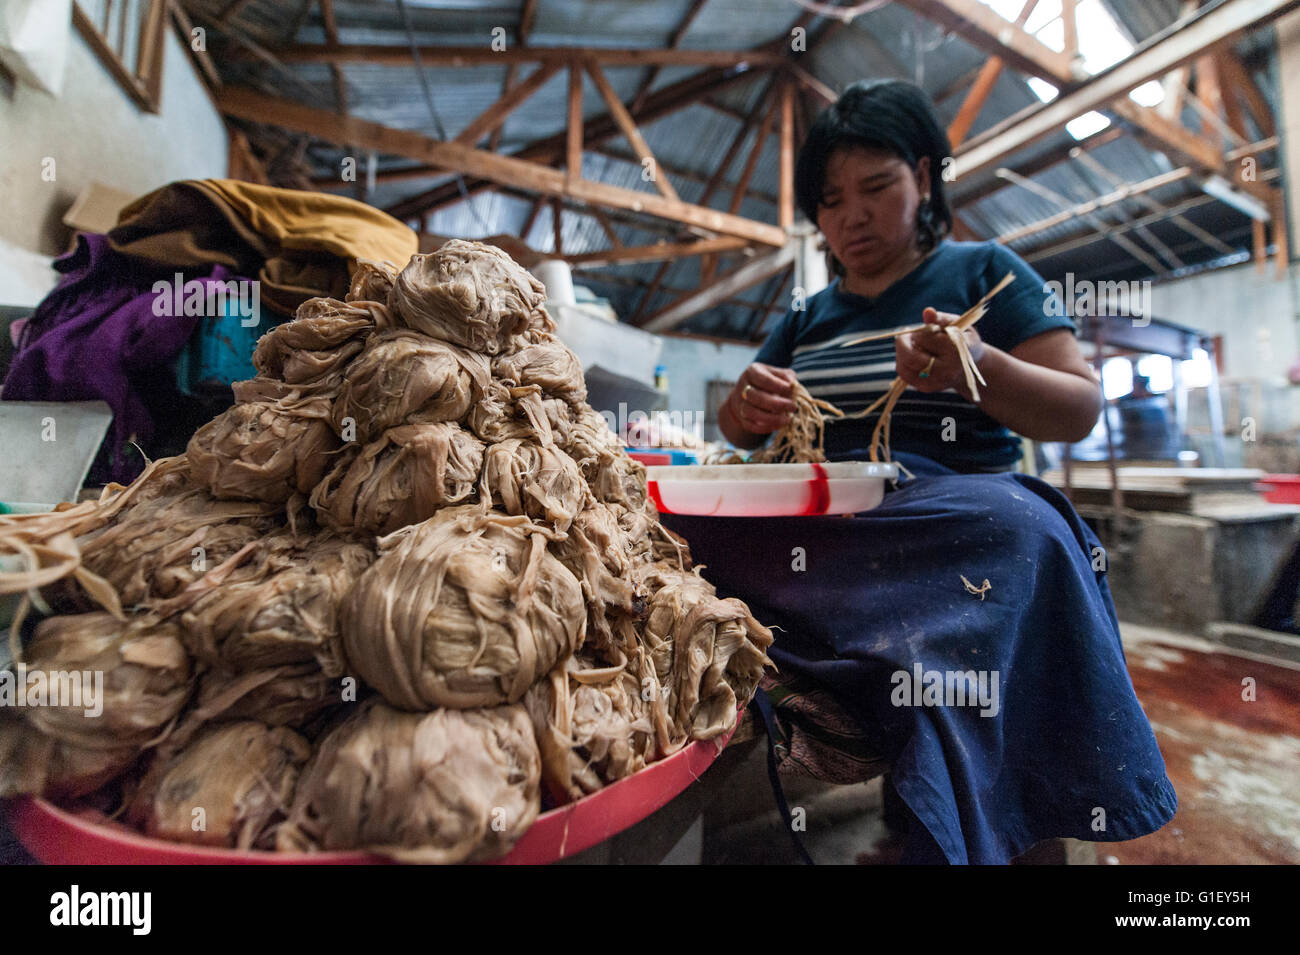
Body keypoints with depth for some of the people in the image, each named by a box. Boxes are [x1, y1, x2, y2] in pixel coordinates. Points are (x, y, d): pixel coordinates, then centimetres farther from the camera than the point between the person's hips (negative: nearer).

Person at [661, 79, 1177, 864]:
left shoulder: (984, 272, 11)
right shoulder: (806, 317, 21)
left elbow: (1080, 411, 5)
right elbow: (737, 430, 20)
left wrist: (979, 368, -16)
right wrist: (748, 406, -5)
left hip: (949, 505, -2)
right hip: (820, 516, 3)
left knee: (1019, 531, -36)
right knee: (676, 513, -21)